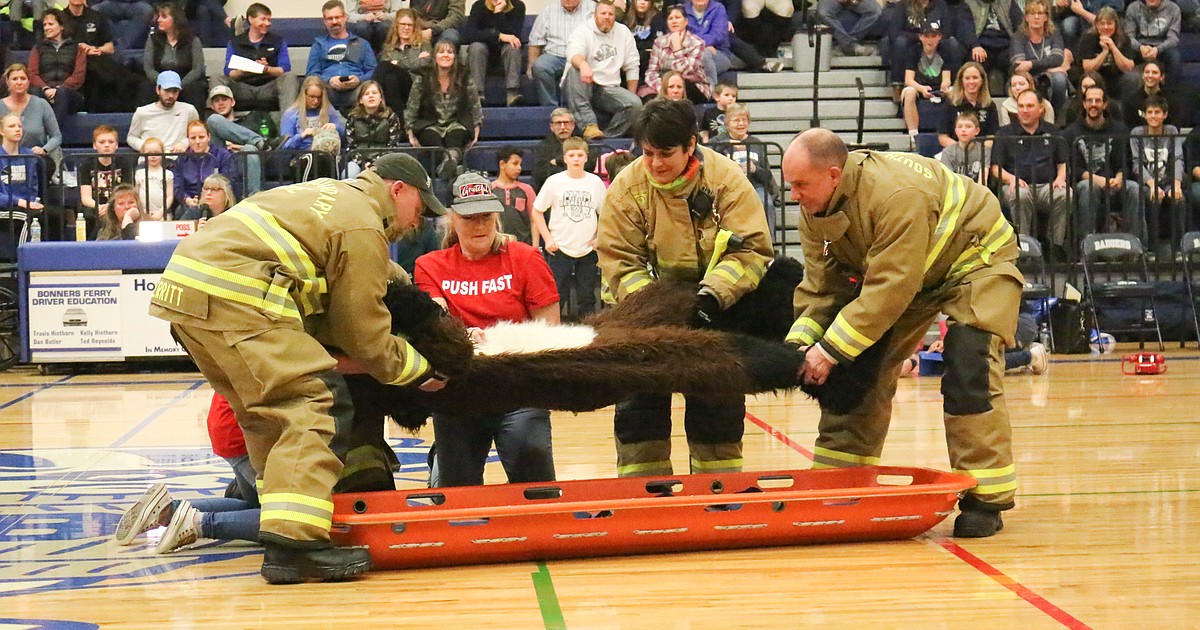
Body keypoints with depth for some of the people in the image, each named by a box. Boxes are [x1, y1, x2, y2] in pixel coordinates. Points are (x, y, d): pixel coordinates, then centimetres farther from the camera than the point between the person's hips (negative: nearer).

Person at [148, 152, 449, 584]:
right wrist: (419, 370, 16)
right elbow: (364, 336, 2)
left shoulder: (326, 194, 28)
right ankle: (293, 541, -23)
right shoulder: (363, 228, 0)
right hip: (232, 297, -10)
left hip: (183, 284, 10)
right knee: (318, 401, -12)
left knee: (266, 409, 20)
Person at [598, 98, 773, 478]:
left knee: (718, 408, 6)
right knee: (638, 408, -1)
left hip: (717, 310, -1)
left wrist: (713, 294, -34)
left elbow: (750, 250, -20)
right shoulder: (626, 188, -14)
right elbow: (618, 261, -14)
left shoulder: (727, 180, -17)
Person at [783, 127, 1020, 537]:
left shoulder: (897, 195, -40)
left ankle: (985, 498, -13)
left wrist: (832, 349, -38)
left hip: (977, 256, -8)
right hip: (902, 272, 8)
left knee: (968, 372, -21)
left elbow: (891, 288, -39)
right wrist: (798, 345, -25)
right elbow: (821, 287, -9)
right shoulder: (814, 209, -14)